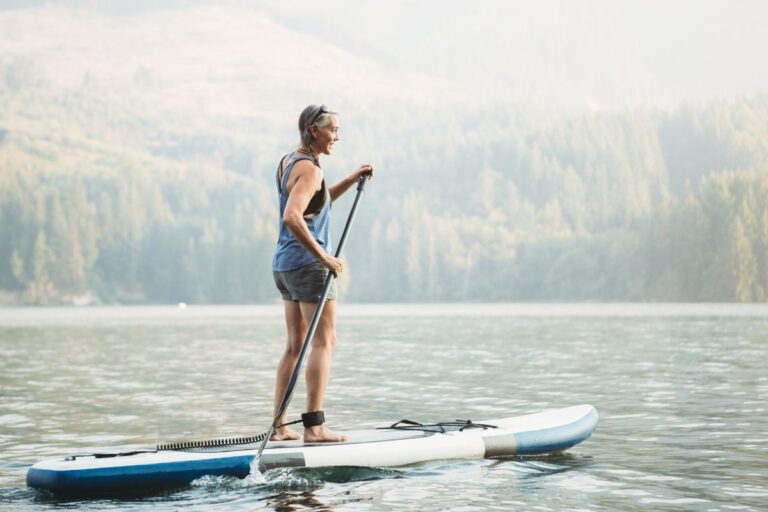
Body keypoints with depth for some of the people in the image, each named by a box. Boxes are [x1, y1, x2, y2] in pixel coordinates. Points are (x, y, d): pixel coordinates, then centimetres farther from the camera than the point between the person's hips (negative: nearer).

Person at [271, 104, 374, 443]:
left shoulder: (288, 162, 15)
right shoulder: (309, 170, -16)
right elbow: (292, 217, -29)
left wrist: (352, 180, 21)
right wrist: (324, 256, -25)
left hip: (284, 263, 10)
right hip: (307, 263, -10)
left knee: (295, 345, 12)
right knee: (324, 342, -7)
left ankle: (279, 427, 12)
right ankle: (314, 426, -11)